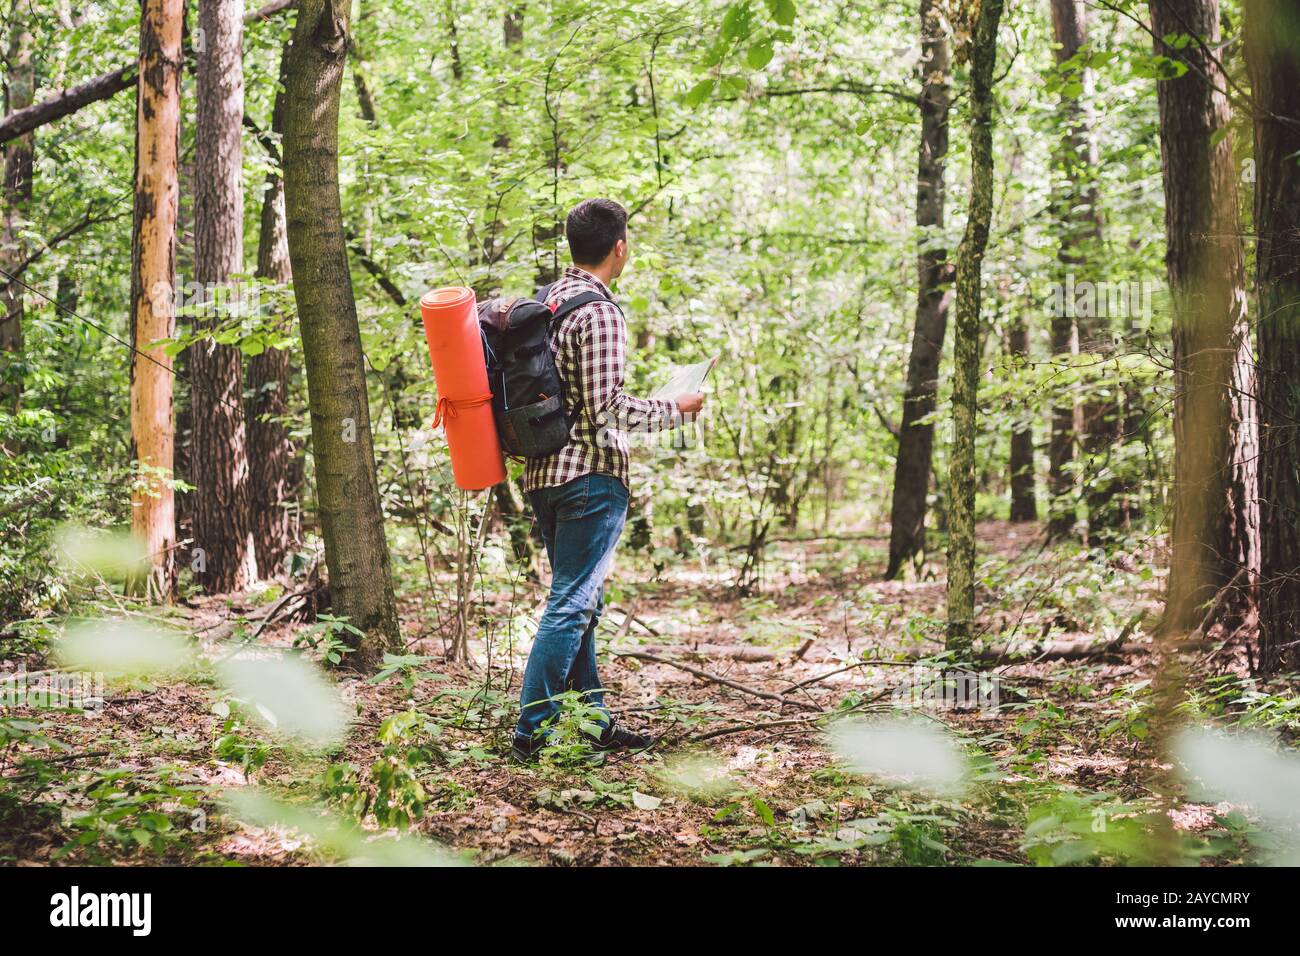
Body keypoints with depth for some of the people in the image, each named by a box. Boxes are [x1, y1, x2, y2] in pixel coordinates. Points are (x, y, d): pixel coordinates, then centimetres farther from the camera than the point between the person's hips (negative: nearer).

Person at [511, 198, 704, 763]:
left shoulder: (545, 301, 12)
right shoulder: (599, 312, -14)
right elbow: (604, 409, -18)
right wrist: (672, 411, -6)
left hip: (543, 472, 9)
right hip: (591, 473, -9)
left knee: (578, 600, 14)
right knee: (571, 604, -6)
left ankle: (596, 721, 20)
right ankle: (530, 730, -6)